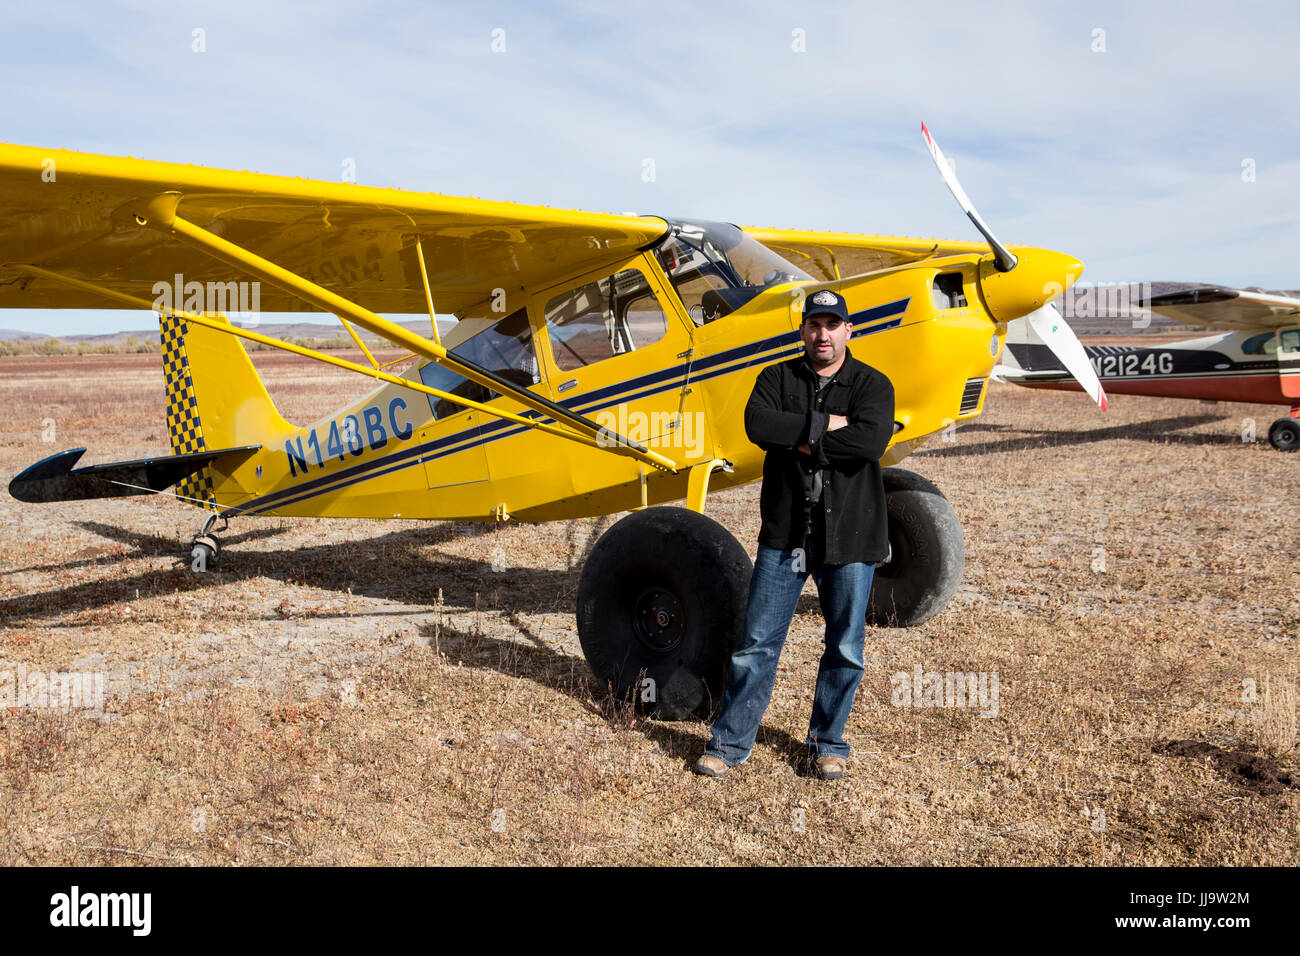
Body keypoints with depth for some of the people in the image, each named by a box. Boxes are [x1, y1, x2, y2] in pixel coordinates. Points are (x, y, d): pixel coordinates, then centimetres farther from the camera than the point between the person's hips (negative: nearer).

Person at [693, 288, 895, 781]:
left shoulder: (872, 385, 2)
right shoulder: (777, 378, 7)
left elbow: (871, 441, -18)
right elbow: (757, 424, -14)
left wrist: (801, 443, -13)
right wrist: (824, 423, -15)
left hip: (849, 536, 0)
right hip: (785, 535, 1)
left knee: (846, 648, 9)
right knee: (757, 642, 4)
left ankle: (827, 743, 27)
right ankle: (731, 740, 17)